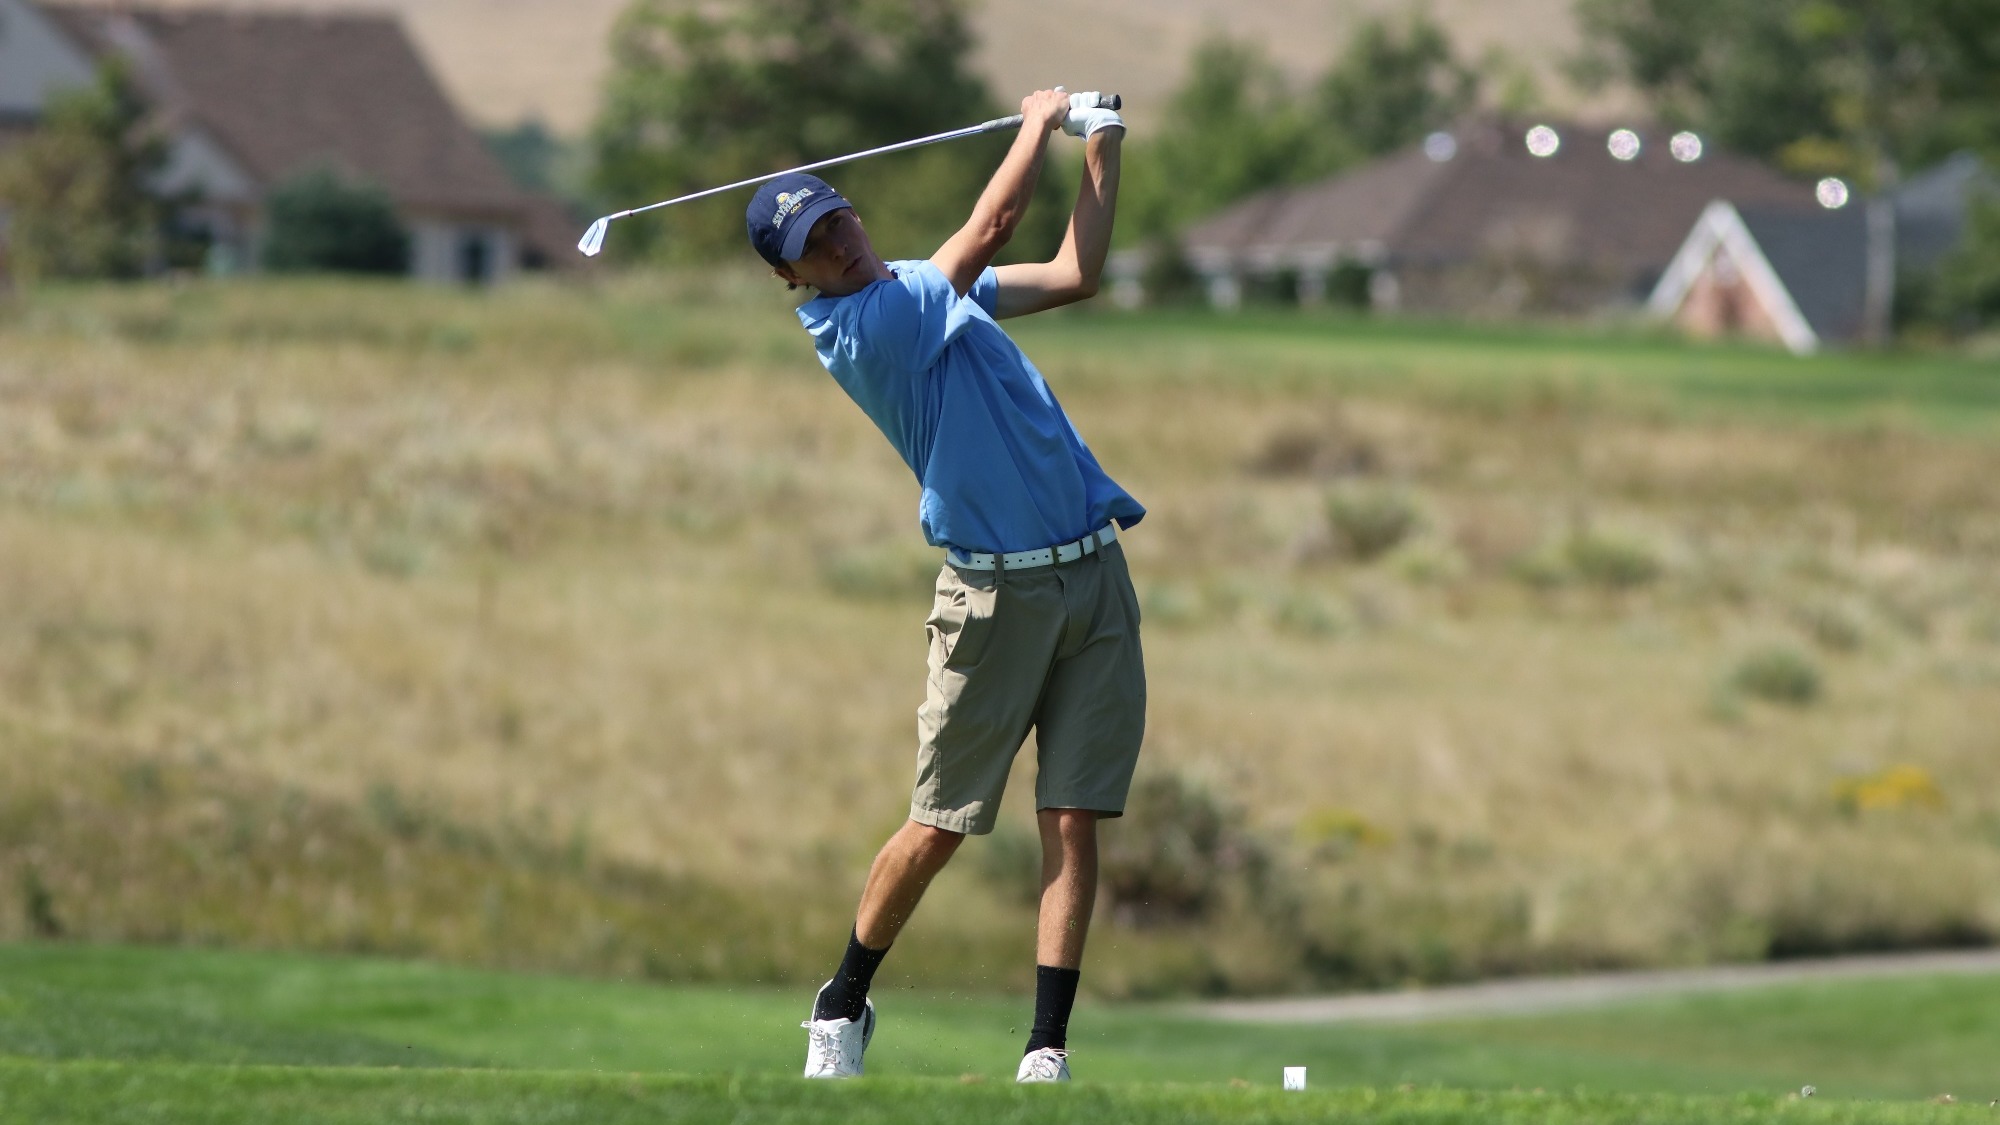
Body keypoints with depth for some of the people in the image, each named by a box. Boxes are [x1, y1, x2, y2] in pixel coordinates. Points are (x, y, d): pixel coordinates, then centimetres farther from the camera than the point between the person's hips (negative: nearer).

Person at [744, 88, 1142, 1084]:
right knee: (938, 828, -2)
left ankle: (1047, 1048, -2)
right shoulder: (850, 328, -12)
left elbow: (1073, 273, 20)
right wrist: (1040, 124, -1)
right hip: (996, 590, -6)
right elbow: (991, 227, -14)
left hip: (1092, 573, 6)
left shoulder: (929, 286, 15)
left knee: (1072, 821, -2)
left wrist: (1103, 148, 12)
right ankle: (843, 1005, 20)